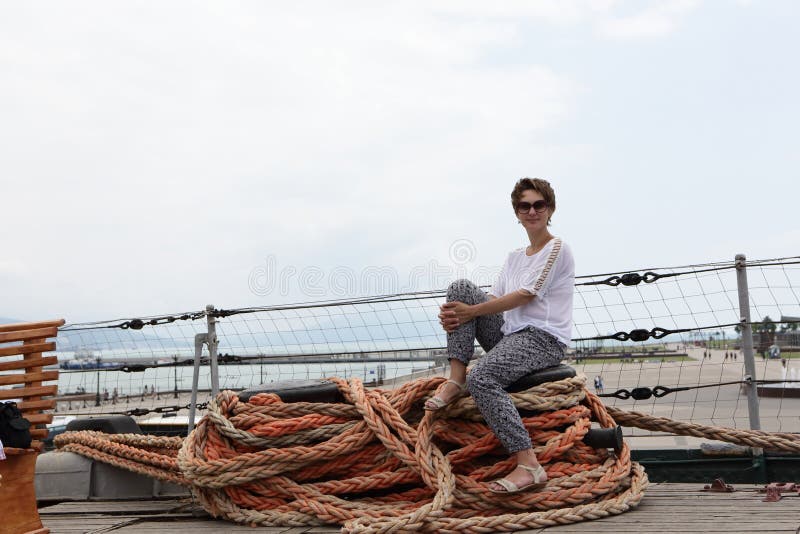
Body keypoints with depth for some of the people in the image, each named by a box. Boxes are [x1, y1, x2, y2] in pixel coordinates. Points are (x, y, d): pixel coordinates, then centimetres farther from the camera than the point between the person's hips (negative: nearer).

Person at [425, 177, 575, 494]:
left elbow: (524, 296, -12)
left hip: (544, 338, -8)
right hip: (510, 334, 8)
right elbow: (494, 299, 9)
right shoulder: (514, 257, 21)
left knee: (481, 377, -32)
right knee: (461, 287, -5)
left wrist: (471, 311, -14)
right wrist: (456, 315, -11)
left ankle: (528, 465, -35)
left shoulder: (557, 249, -2)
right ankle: (455, 382, -13)